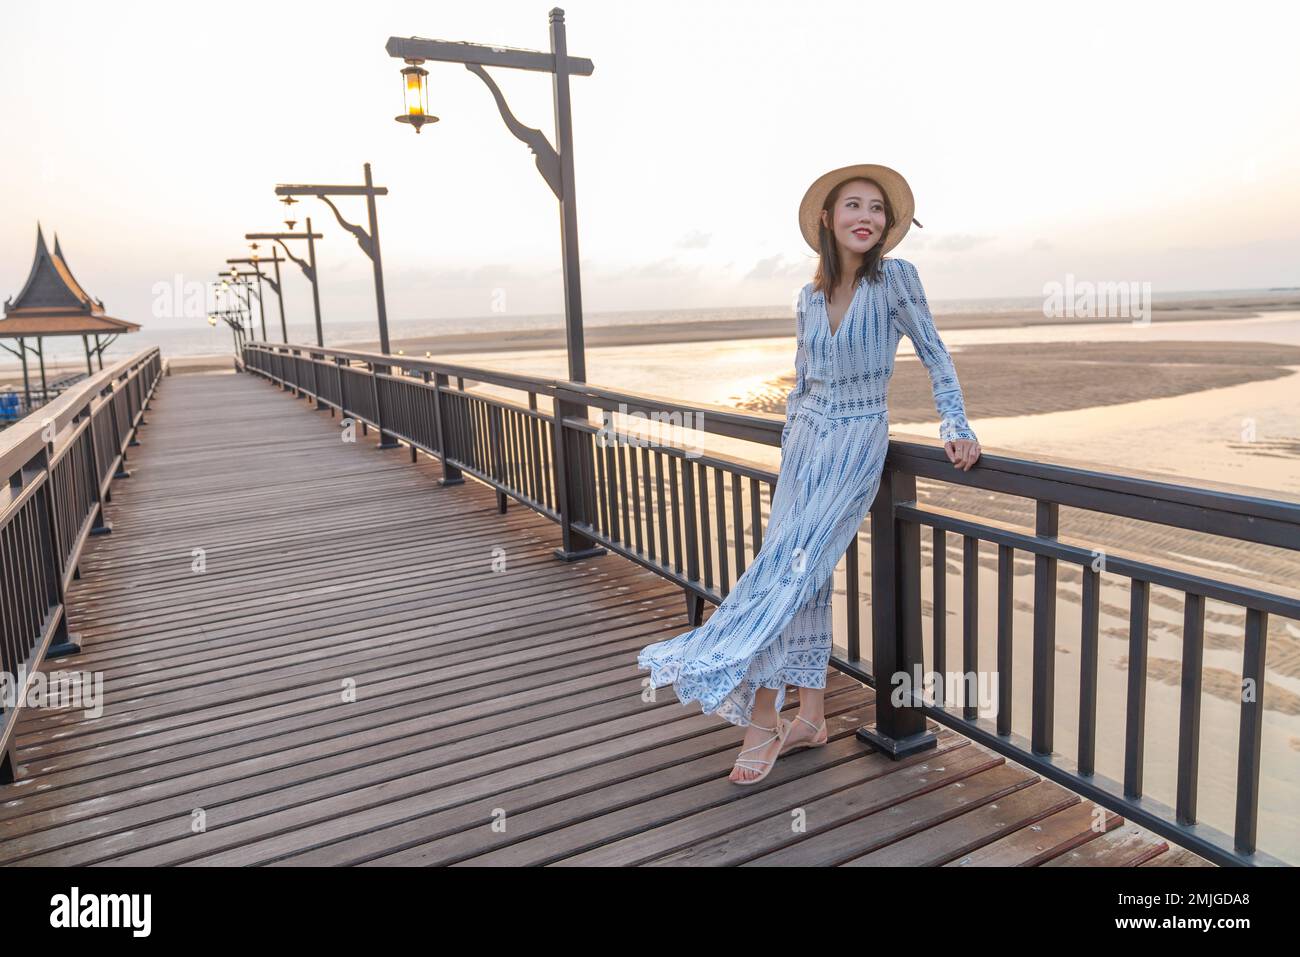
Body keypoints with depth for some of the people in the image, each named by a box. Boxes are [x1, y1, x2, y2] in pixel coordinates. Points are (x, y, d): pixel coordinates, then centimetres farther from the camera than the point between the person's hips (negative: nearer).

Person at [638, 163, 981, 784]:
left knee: (787, 571, -14)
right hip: (805, 442, 5)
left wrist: (956, 427, -6)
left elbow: (934, 355, -1)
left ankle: (761, 721, -3)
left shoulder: (894, 278, -7)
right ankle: (809, 719, 16)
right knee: (806, 579, 5)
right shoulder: (809, 297, 7)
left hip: (856, 447, -5)